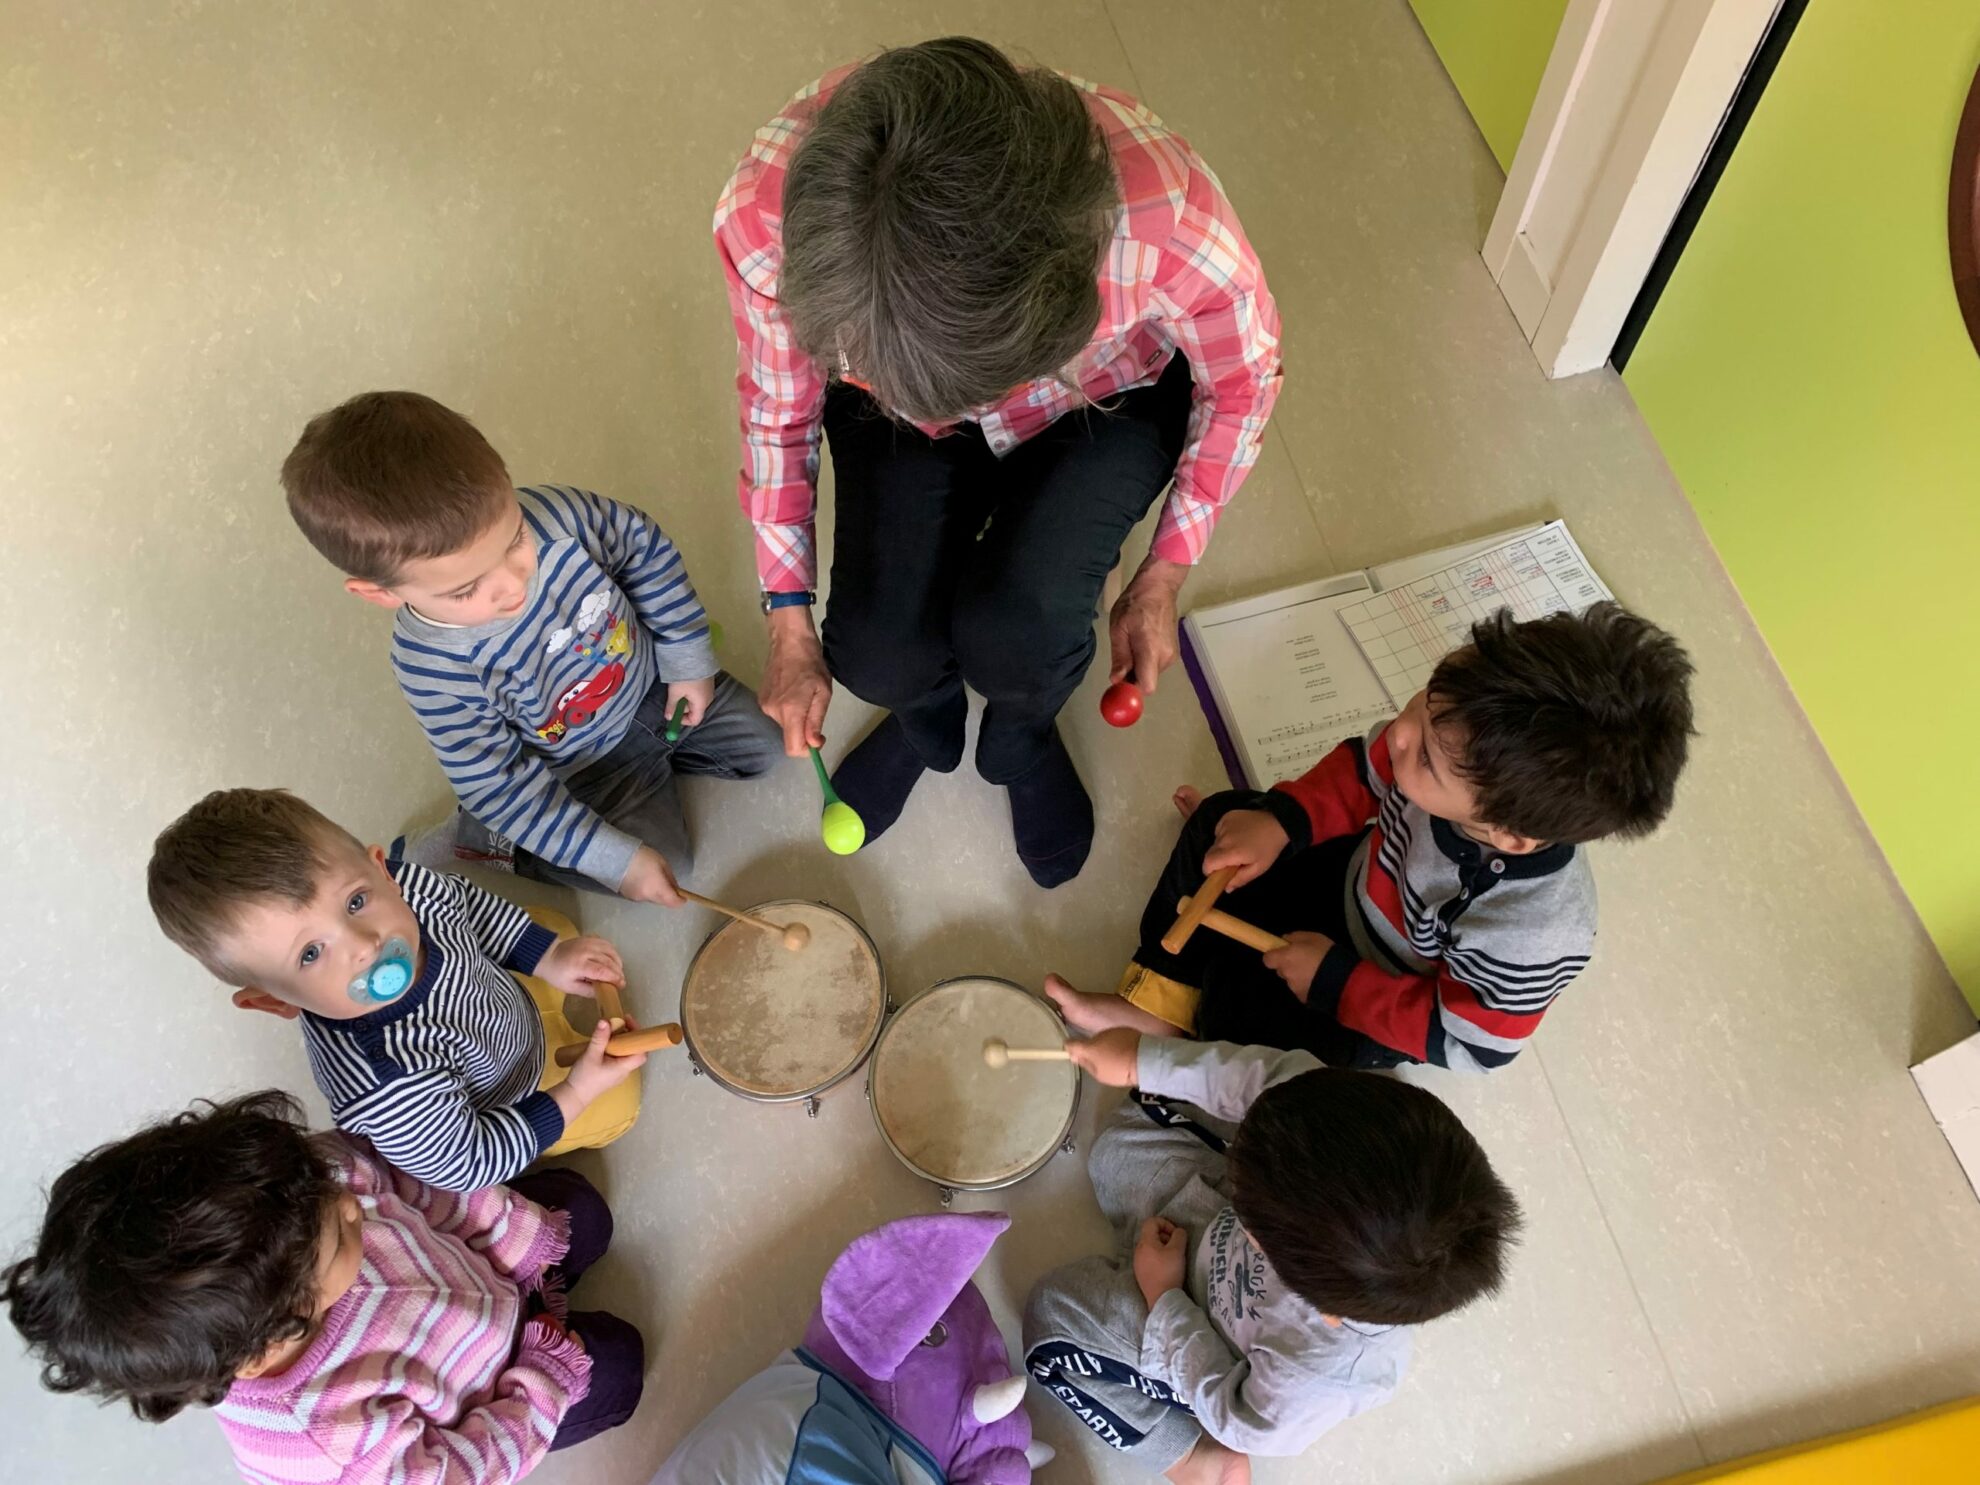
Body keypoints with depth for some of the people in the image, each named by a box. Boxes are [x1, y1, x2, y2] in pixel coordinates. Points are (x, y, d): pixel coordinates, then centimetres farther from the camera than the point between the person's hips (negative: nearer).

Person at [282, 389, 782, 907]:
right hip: (587, 767, -4)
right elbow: (503, 790, -24)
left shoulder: (559, 514, -32)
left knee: (763, 746, 12)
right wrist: (616, 858, -24)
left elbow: (646, 550, -10)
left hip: (654, 685, 4)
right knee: (665, 859, -9)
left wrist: (688, 660, -4)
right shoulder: (434, 671, -36)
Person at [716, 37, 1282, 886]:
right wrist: (789, 626, -2)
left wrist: (1162, 578, -6)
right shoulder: (765, 212, -35)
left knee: (1012, 637, -24)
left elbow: (1242, 380, -15)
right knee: (878, 658, -15)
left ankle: (1023, 735, 17)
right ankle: (926, 714, 27)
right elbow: (776, 406, -11)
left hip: (1106, 399, -1)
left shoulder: (1170, 223, -41)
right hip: (889, 410, 2)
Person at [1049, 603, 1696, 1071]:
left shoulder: (1533, 938, -43)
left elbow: (1465, 1041, -26)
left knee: (1245, 1007, -13)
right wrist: (1283, 820, -22)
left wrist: (1336, 982, -23)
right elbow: (1366, 770, -10)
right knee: (1220, 824, 6)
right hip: (1356, 877, 6)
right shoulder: (1464, 738, -32)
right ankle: (1156, 1003, 12)